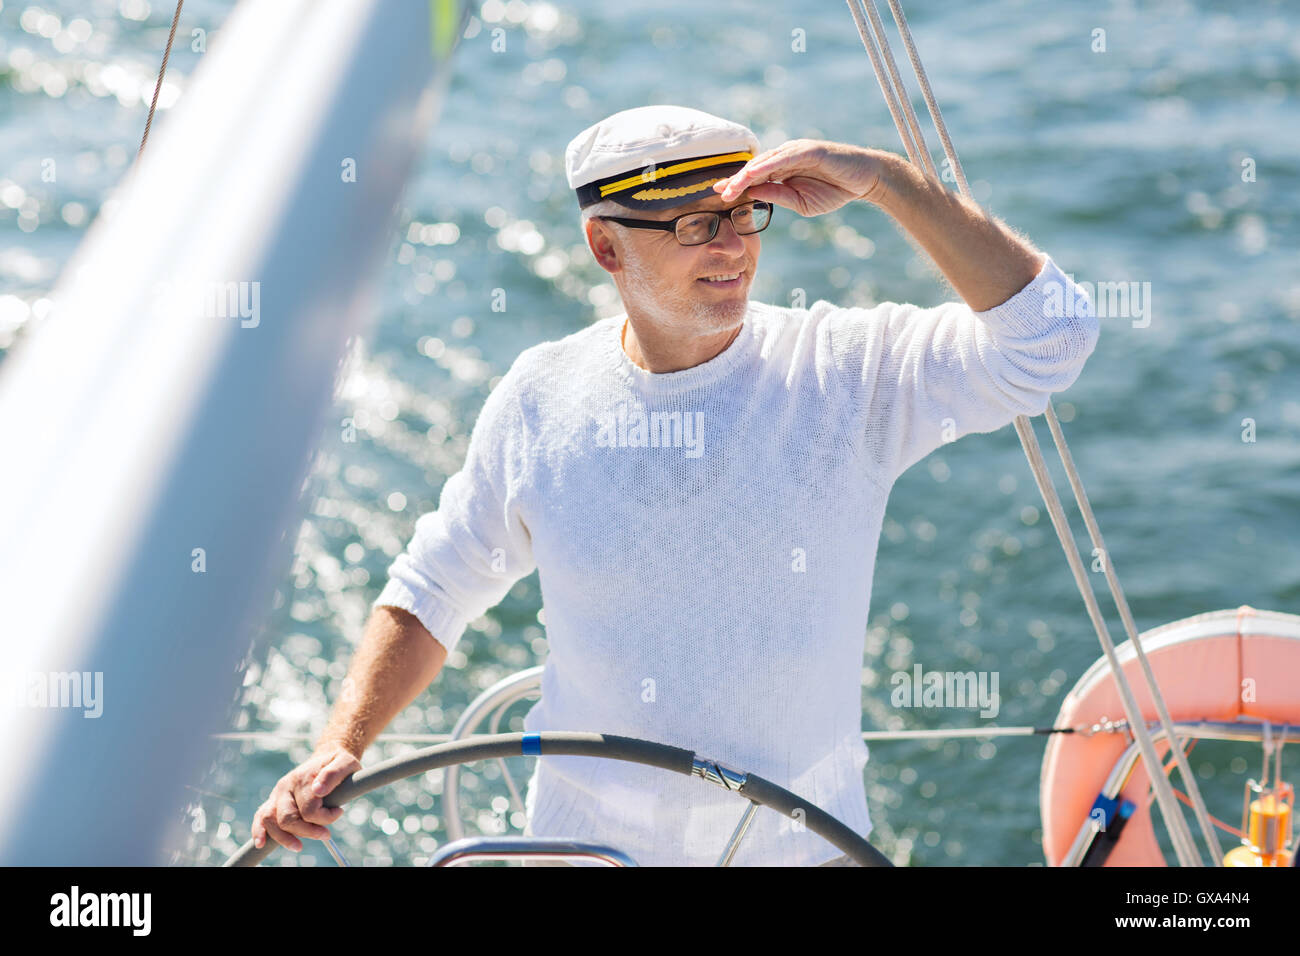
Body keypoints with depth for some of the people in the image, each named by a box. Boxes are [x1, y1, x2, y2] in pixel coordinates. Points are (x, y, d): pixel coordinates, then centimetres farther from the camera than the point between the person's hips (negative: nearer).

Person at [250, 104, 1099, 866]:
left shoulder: (848, 372, -10)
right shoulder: (540, 400, -3)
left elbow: (1049, 337, -23)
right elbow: (433, 593, 8)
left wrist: (887, 181, -25)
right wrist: (341, 748, -3)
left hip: (798, 840, -1)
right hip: (589, 838, 2)